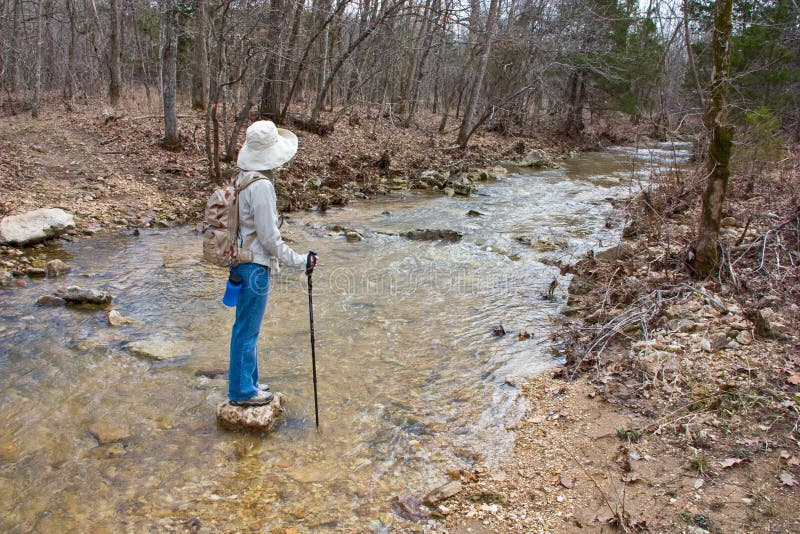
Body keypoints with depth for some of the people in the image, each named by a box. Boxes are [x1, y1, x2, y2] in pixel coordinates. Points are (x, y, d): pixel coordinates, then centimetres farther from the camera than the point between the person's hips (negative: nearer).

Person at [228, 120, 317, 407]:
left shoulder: (243, 179, 8)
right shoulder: (261, 186, -21)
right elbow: (269, 238, -20)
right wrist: (300, 261, -12)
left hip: (243, 262, 9)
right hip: (255, 266, -9)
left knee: (248, 328, 20)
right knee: (247, 330, 3)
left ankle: (247, 382, 34)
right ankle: (242, 391, 17)